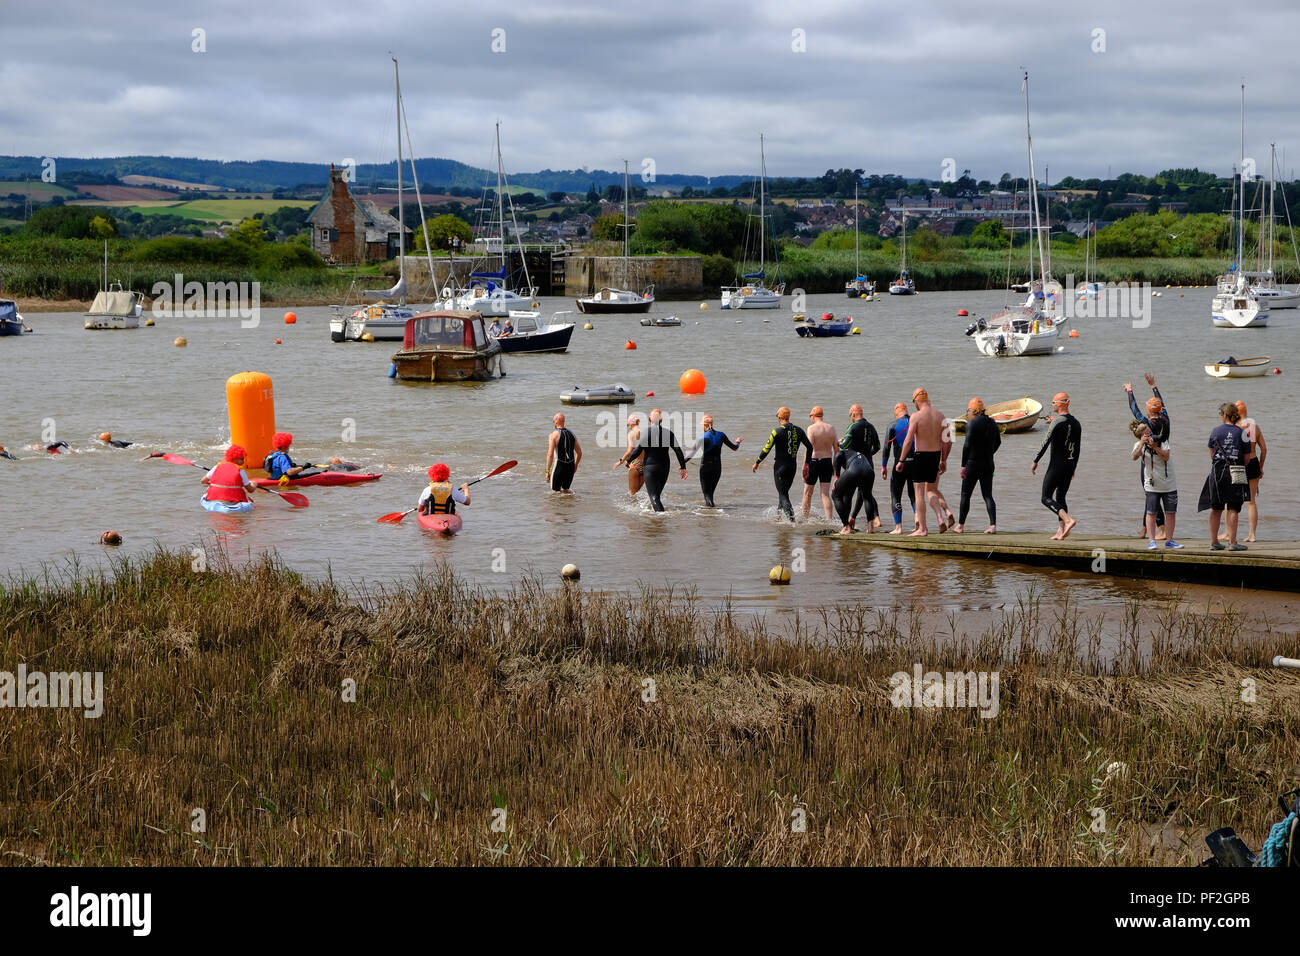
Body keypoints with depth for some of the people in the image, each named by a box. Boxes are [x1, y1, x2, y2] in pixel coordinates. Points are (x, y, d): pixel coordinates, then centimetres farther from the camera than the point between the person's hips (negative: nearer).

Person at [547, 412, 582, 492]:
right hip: (570, 468, 5)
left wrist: (547, 471, -13)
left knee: (555, 491, 5)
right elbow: (579, 453, 12)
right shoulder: (571, 434, 8)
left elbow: (550, 455, -17)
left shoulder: (554, 435, -10)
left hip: (559, 467, -5)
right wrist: (575, 465, 27)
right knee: (565, 489, 20)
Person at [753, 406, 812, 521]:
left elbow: (766, 450, -11)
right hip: (793, 467, 5)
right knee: (784, 491, 21)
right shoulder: (798, 430, 4)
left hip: (780, 467, -5)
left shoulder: (777, 431, -12)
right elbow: (809, 447, 7)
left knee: (783, 494, -3)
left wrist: (757, 463, 1)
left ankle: (791, 517, -19)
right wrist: (807, 463, 17)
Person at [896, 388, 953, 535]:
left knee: (920, 492, 2)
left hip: (921, 456, -5)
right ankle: (943, 516, -2)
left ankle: (922, 528, 3)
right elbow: (948, 441, 8)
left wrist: (901, 461, -7)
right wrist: (944, 460, 17)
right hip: (936, 456, 5)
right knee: (931, 490, 19)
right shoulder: (940, 415, 6)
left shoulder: (916, 416, -11)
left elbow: (908, 441, -14)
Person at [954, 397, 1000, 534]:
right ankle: (993, 525, -7)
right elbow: (998, 442, 20)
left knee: (965, 495, 6)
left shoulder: (972, 424, -13)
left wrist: (963, 465, -15)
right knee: (988, 495, 6)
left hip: (973, 463, -6)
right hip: (988, 465, 6)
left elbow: (967, 445, -18)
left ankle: (960, 525, 12)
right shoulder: (992, 423, 9)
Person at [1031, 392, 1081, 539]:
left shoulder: (1058, 422, -13)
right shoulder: (1076, 423, 10)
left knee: (1046, 498, -4)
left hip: (1056, 465, -7)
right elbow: (1077, 449, 15)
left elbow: (1046, 443, -16)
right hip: (1070, 465, 7)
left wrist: (1035, 462, -10)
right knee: (1060, 497, 15)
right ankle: (1061, 531, 8)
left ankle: (1068, 520, -22)